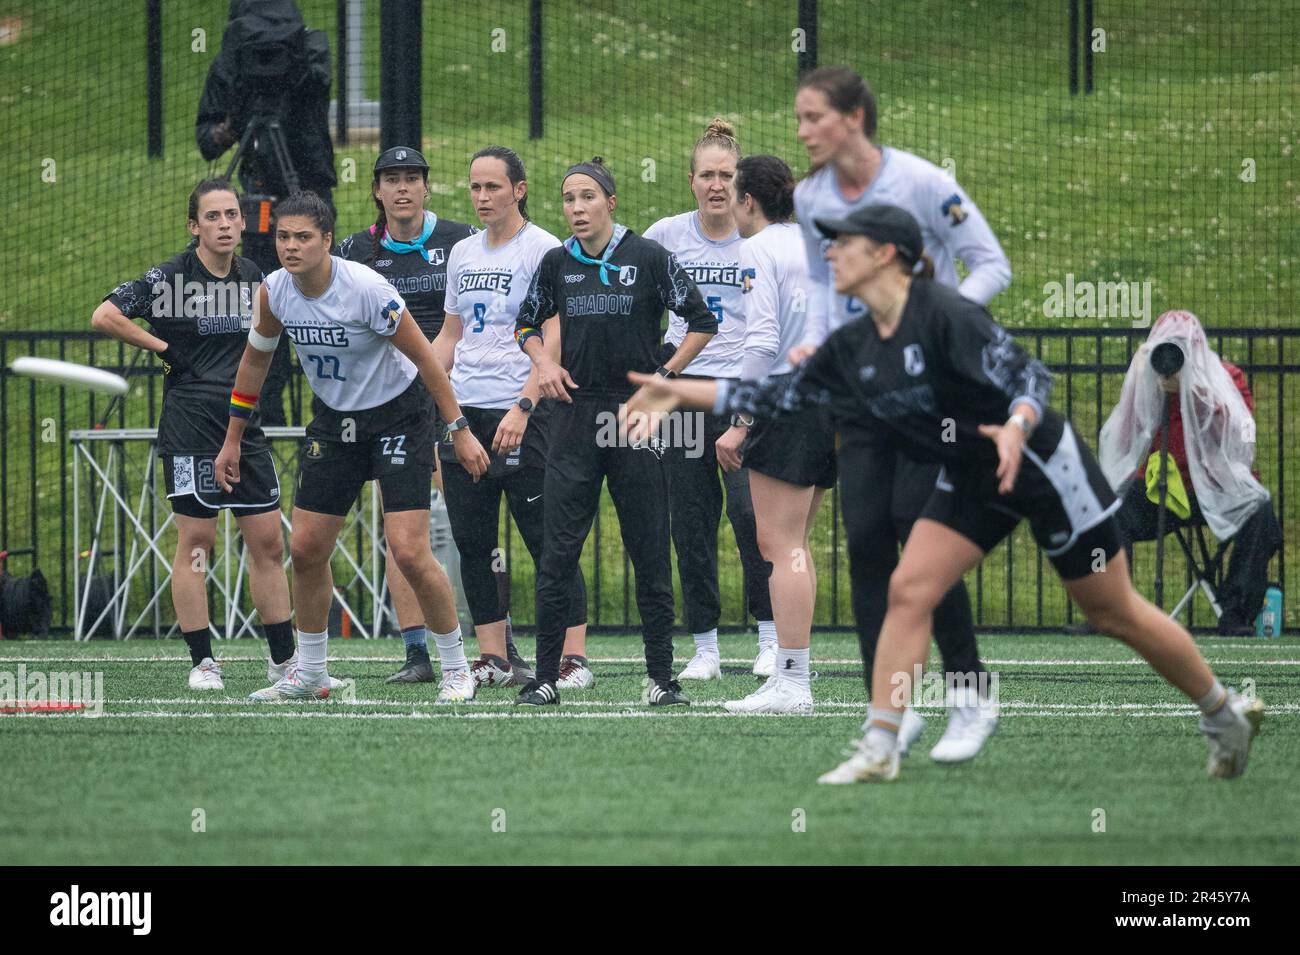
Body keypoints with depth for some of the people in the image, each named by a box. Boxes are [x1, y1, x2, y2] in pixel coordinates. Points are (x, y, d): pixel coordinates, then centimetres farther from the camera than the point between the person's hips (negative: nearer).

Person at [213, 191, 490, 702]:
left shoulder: (366, 289, -27)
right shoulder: (274, 292, -9)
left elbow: (424, 357, -19)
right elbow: (255, 359, 9)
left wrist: (460, 430, -17)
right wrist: (232, 441, 13)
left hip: (399, 415, -6)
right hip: (334, 420, 6)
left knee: (408, 551, -15)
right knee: (305, 547, 5)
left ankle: (457, 670, 0)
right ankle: (309, 674, 21)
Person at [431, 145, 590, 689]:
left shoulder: (542, 250, -6)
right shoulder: (462, 254, 15)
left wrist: (522, 409, -20)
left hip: (522, 414, -7)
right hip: (463, 413, 7)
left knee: (545, 538, -7)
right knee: (471, 542, 4)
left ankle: (574, 658, -4)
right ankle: (494, 659, 10)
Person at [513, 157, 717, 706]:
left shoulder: (649, 258, -3)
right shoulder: (557, 263, 6)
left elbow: (703, 322, 3)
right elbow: (526, 323, 22)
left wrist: (665, 376, -3)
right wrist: (543, 363, 4)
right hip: (575, 411, 2)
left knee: (649, 553, 2)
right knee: (557, 552, -2)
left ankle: (661, 677, 8)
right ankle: (545, 677, 3)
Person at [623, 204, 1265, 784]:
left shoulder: (942, 315, -25)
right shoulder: (852, 350, -1)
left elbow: (1028, 375, -30)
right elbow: (778, 395, 4)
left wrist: (1016, 427, -51)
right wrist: (680, 393, 0)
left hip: (1043, 466, -7)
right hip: (972, 484, 7)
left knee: (1113, 613, 4)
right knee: (909, 591, -10)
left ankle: (1224, 712, 23)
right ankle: (878, 750, -7)